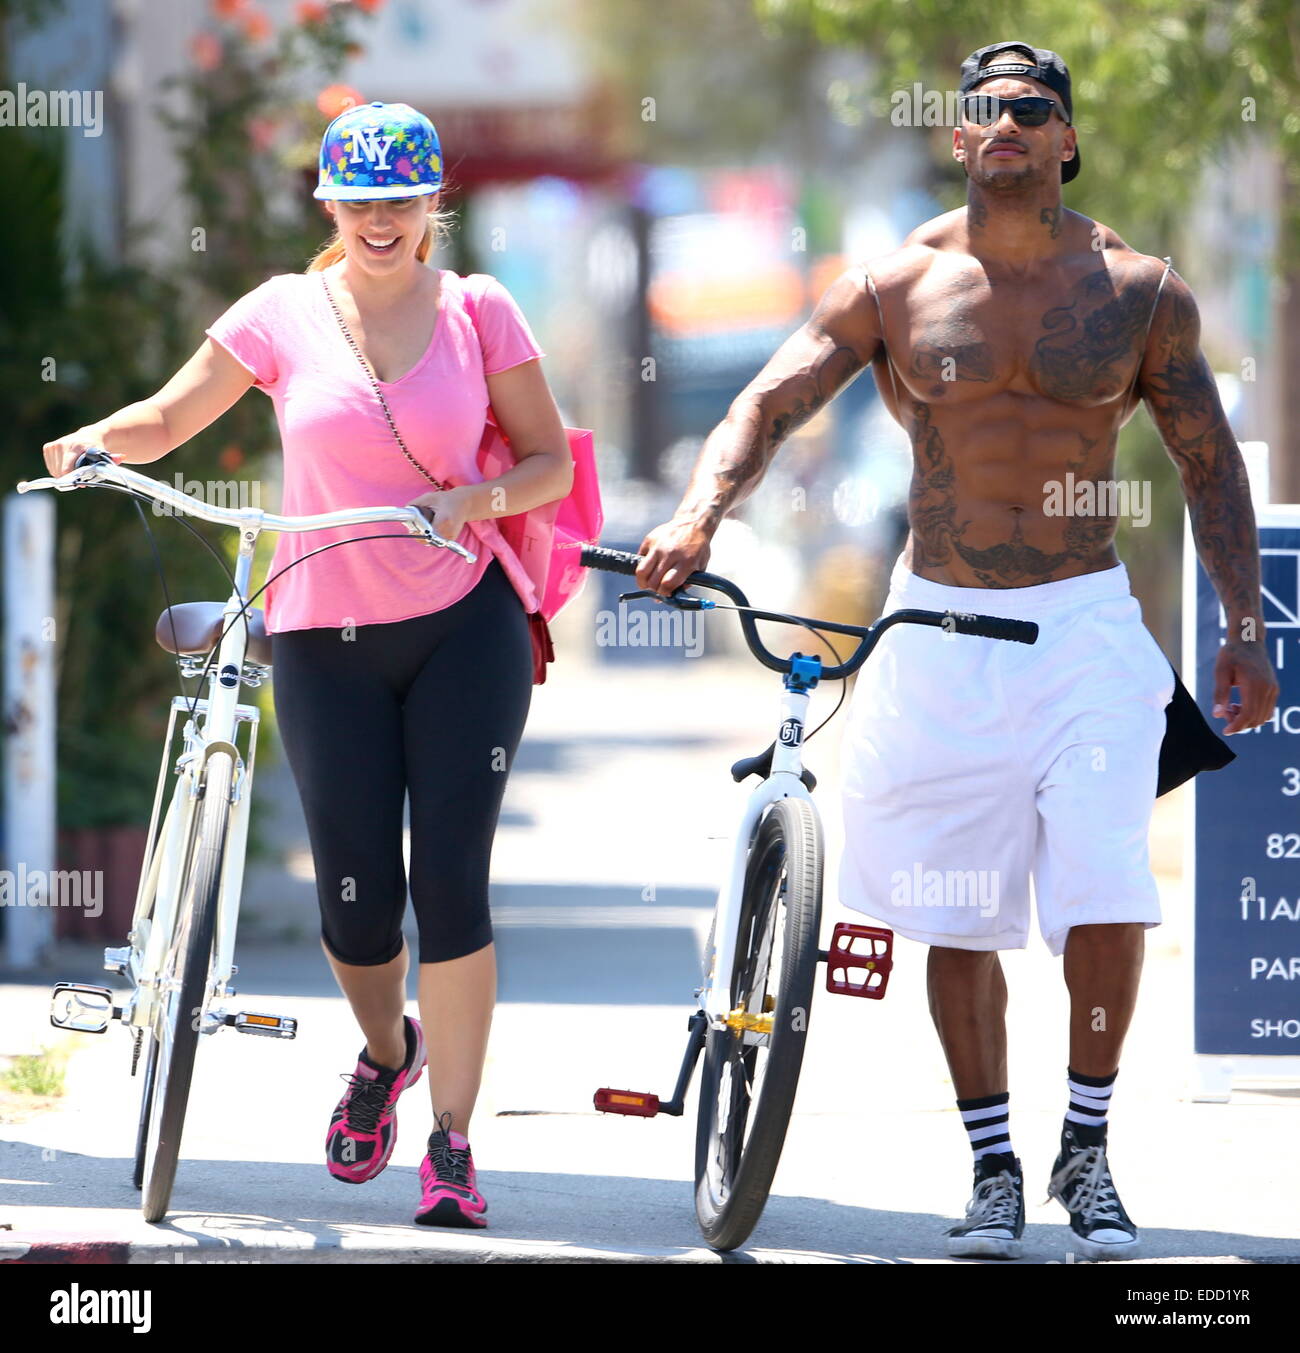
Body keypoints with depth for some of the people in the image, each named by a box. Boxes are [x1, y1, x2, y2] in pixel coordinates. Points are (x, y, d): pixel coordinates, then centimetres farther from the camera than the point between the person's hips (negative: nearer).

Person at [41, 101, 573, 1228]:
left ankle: (453, 1145, -3)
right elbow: (165, 424, 7)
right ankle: (386, 1051, 34)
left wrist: (481, 497, -16)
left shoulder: (478, 311, 1)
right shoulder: (284, 314, 2)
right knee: (355, 903, -1)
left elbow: (551, 461, 4)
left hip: (464, 627, -1)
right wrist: (94, 442, -14)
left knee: (451, 880, -10)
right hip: (326, 637, 1)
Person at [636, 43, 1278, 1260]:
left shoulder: (1137, 292, 1)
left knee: (1106, 900, -13)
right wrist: (697, 517, -25)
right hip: (938, 628, 1)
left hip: (1084, 625, -1)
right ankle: (993, 1170, 19)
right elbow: (768, 403, -7)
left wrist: (1244, 630, 3)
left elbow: (1210, 465, 8)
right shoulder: (896, 288, 0)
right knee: (958, 917, 5)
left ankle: (1086, 1155, 6)